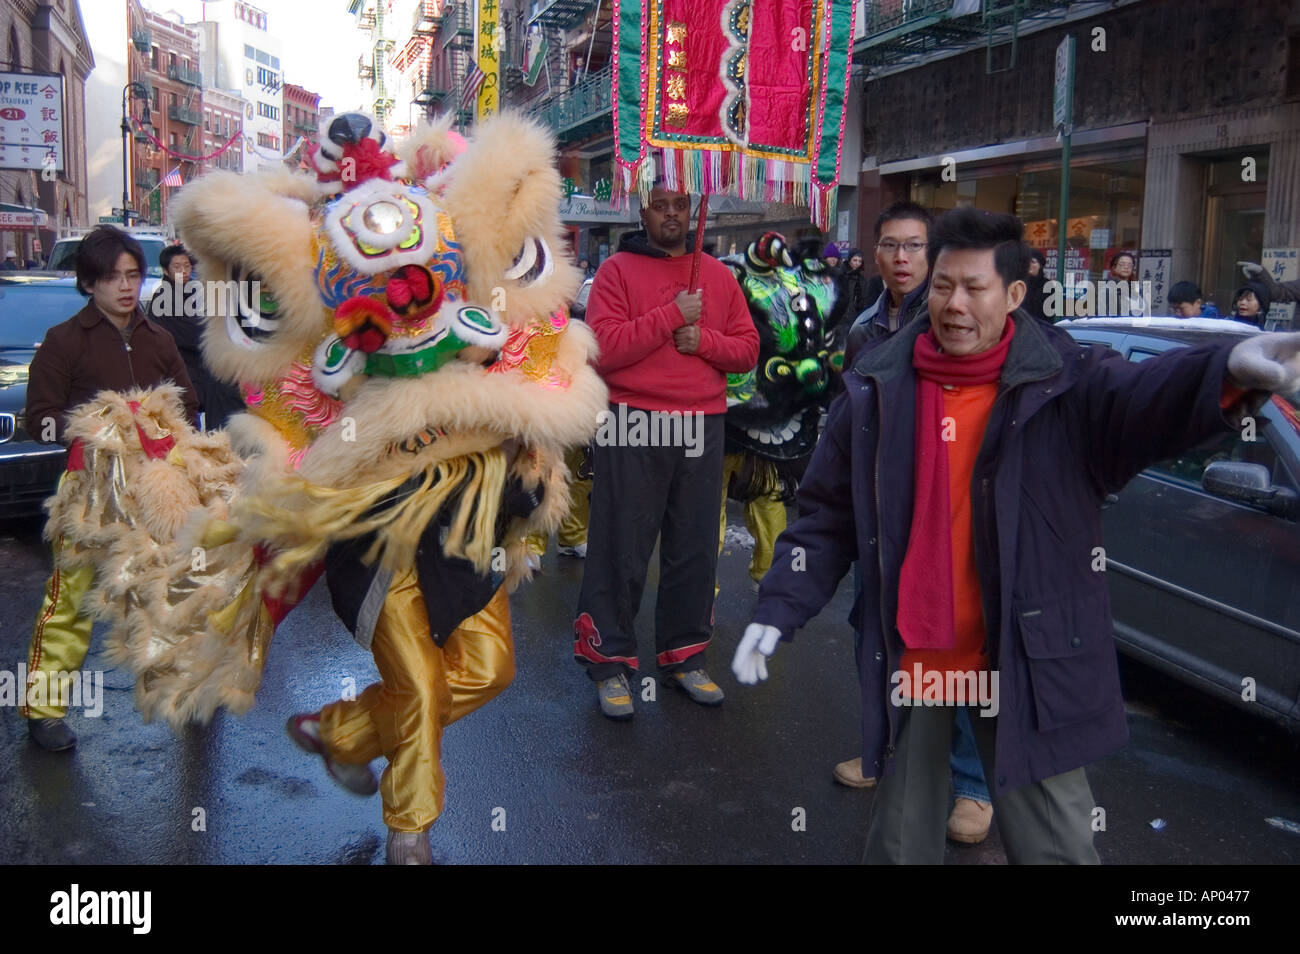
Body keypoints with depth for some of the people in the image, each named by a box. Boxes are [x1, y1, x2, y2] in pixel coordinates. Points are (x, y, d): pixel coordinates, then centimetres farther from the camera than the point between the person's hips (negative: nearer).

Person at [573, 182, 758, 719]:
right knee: (622, 549, 2)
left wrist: (704, 340, -8)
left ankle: (684, 655, 25)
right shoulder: (617, 271, 0)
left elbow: (748, 349, 11)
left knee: (696, 549, 10)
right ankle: (609, 661, 15)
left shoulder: (718, 275, 13)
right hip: (633, 425, -4)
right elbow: (602, 347, -14)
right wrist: (671, 315, -15)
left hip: (702, 427, 4)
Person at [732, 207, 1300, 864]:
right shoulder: (876, 390, 0)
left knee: (1054, 843, 11)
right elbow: (826, 516, 4)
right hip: (908, 657, 3)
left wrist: (1229, 369, -51)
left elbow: (1147, 395, -29)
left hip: (1025, 658, -2)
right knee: (900, 838, 19)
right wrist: (778, 609, -5)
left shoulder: (1065, 382, -7)